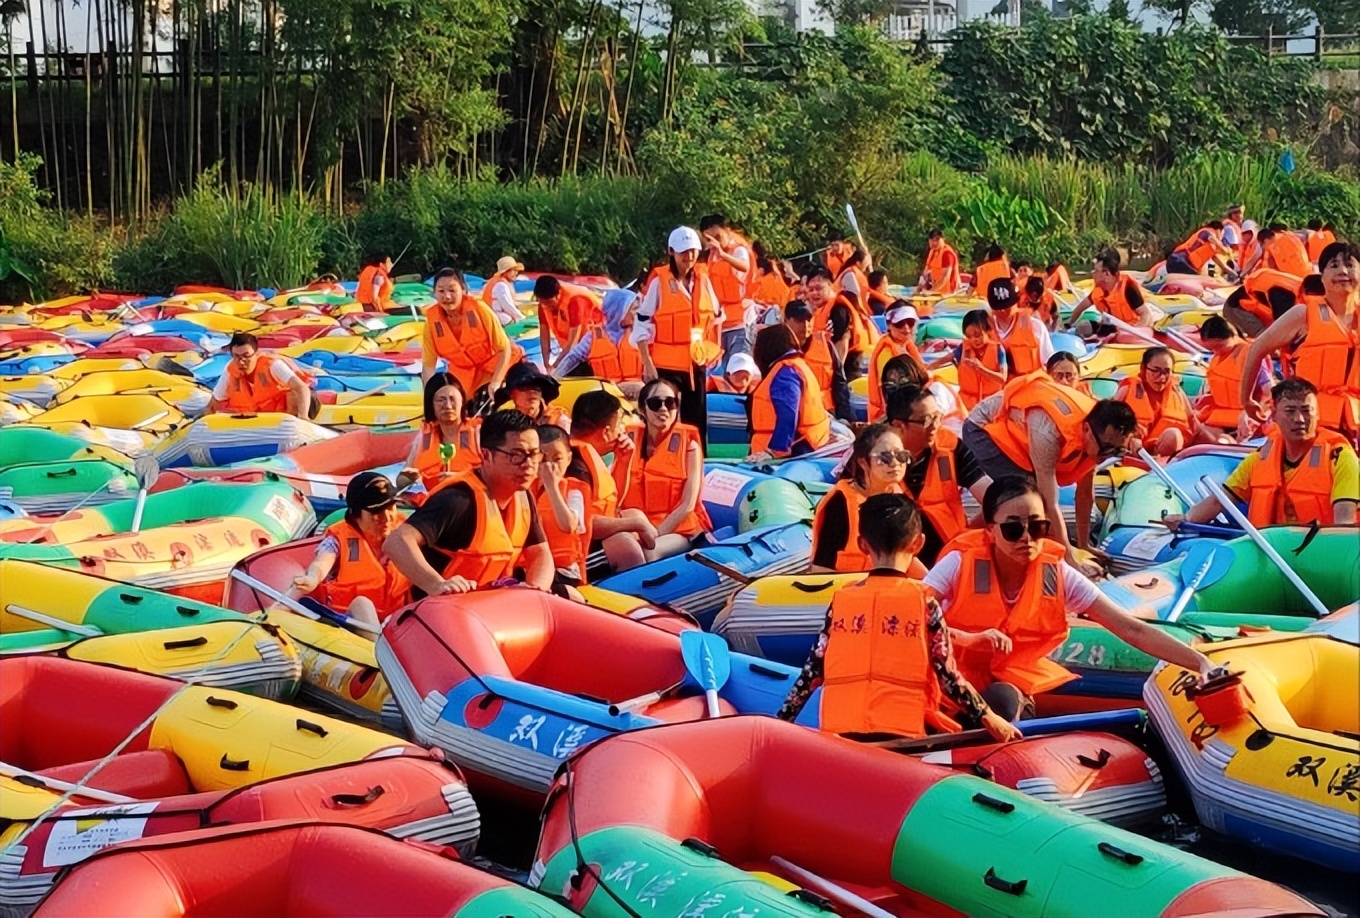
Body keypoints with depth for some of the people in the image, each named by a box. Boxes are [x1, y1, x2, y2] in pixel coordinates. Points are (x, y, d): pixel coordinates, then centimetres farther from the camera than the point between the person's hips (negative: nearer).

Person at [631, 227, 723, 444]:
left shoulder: (702, 278, 6)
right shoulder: (659, 281, -9)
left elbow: (716, 315, 21)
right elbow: (642, 324, -8)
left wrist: (713, 347, 13)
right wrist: (647, 363, -12)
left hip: (696, 363, 5)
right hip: (666, 364, -5)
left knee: (697, 420, 10)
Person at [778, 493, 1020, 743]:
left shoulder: (841, 600, 8)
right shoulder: (925, 601, 1)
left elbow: (813, 671, 9)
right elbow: (948, 674, -1)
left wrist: (781, 722, 17)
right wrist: (988, 717, 8)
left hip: (839, 732, 2)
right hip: (903, 730, -2)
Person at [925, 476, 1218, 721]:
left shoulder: (1057, 575, -9)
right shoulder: (962, 564, -16)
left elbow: (1132, 629, -13)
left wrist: (1199, 663, -23)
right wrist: (967, 638, -38)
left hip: (1023, 677, 4)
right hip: (962, 676, -4)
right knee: (1001, 701, -33)